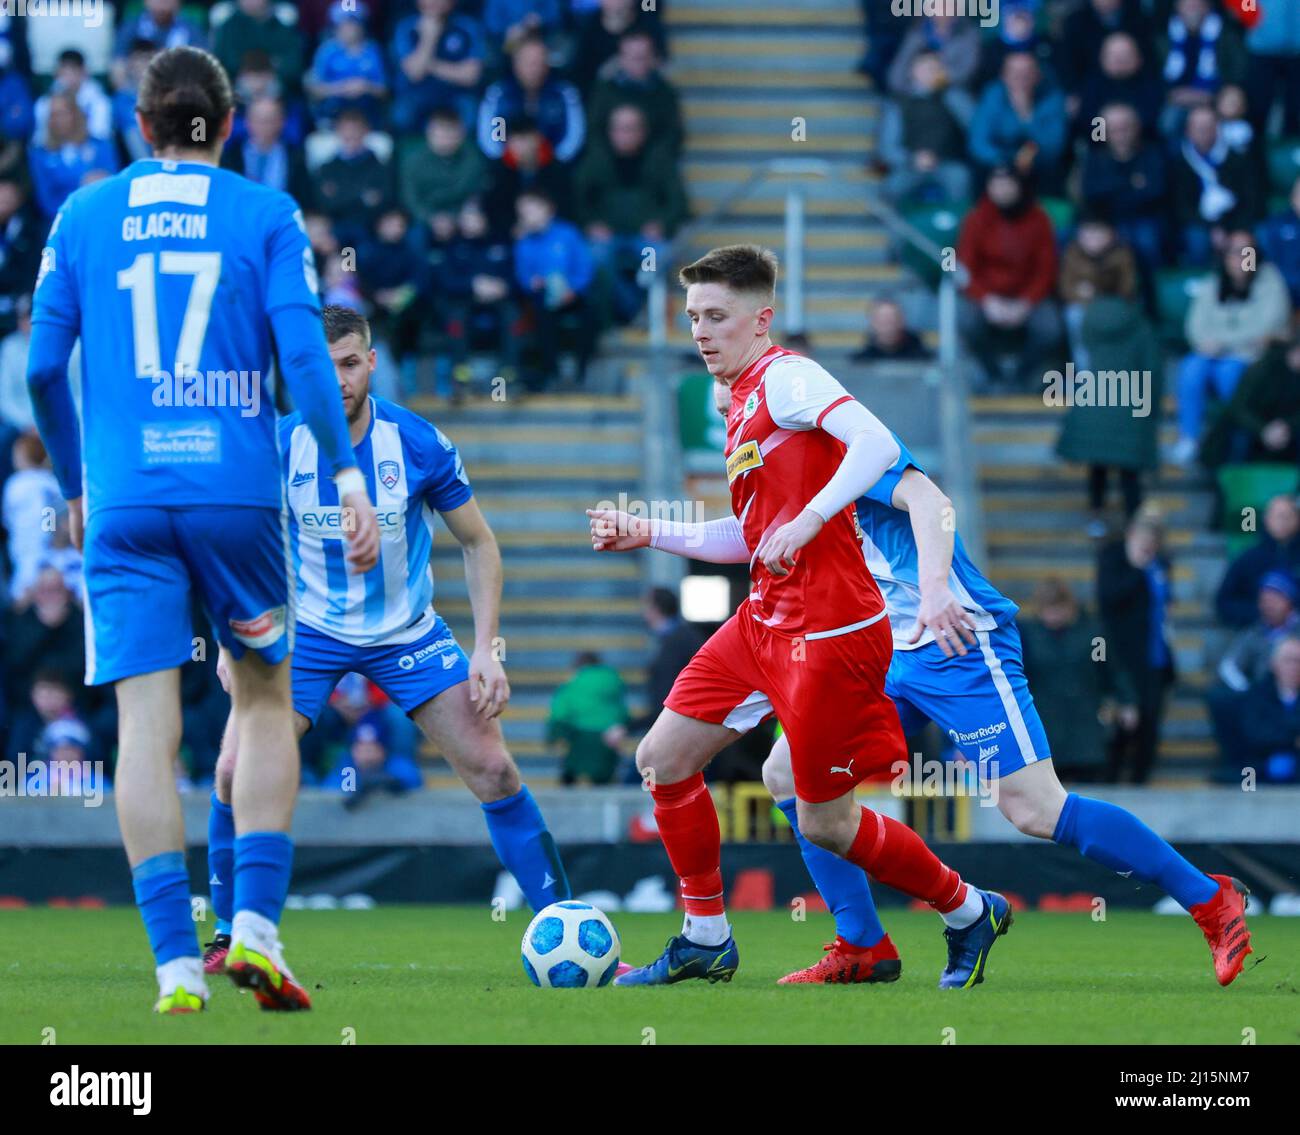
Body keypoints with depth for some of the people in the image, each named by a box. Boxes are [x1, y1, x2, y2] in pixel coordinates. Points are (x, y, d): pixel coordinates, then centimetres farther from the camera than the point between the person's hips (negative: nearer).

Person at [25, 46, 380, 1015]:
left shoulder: (84, 216, 10)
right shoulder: (266, 216, 4)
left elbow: (42, 364, 9)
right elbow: (303, 353, -7)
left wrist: (75, 484, 21)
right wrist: (347, 478, -4)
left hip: (125, 504, 1)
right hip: (237, 492, -1)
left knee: (148, 730, -1)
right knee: (264, 701, 15)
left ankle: (177, 964, -10)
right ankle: (256, 926, 1)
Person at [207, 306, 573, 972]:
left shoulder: (418, 444, -15)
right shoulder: (278, 448, -14)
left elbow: (478, 544, -3)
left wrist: (487, 651, -10)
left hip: (409, 635, 0)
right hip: (309, 632, 0)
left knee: (493, 771, -9)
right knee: (236, 772, -15)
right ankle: (230, 937, 3)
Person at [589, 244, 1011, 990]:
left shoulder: (785, 377, -12)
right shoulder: (743, 401, 17)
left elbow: (878, 444, -27)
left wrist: (807, 522, -33)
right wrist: (647, 535, 22)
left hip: (828, 633, -10)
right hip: (765, 622, 10)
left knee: (824, 825, -1)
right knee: (664, 760, 7)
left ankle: (969, 912, 20)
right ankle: (706, 941, 18)